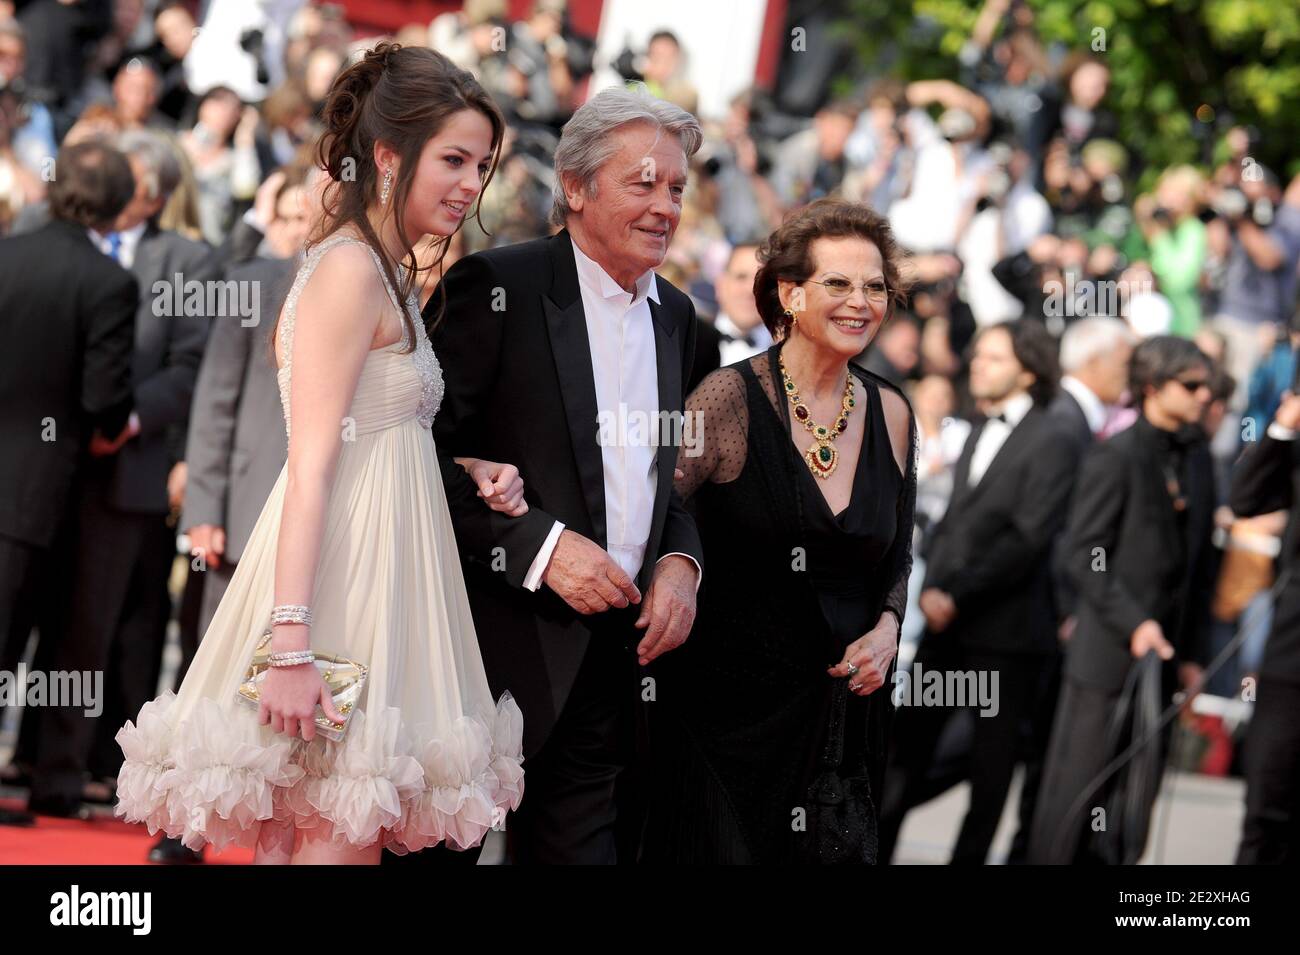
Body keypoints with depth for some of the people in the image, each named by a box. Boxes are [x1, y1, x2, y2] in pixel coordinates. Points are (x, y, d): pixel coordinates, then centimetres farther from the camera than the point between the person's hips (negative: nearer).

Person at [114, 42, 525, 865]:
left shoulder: (386, 272, 18)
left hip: (382, 567, 10)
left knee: (301, 829, 9)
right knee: (341, 839, -10)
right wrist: (292, 646, -25)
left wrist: (468, 475, 5)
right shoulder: (350, 269, -12)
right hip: (340, 578, -10)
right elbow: (311, 466, -19)